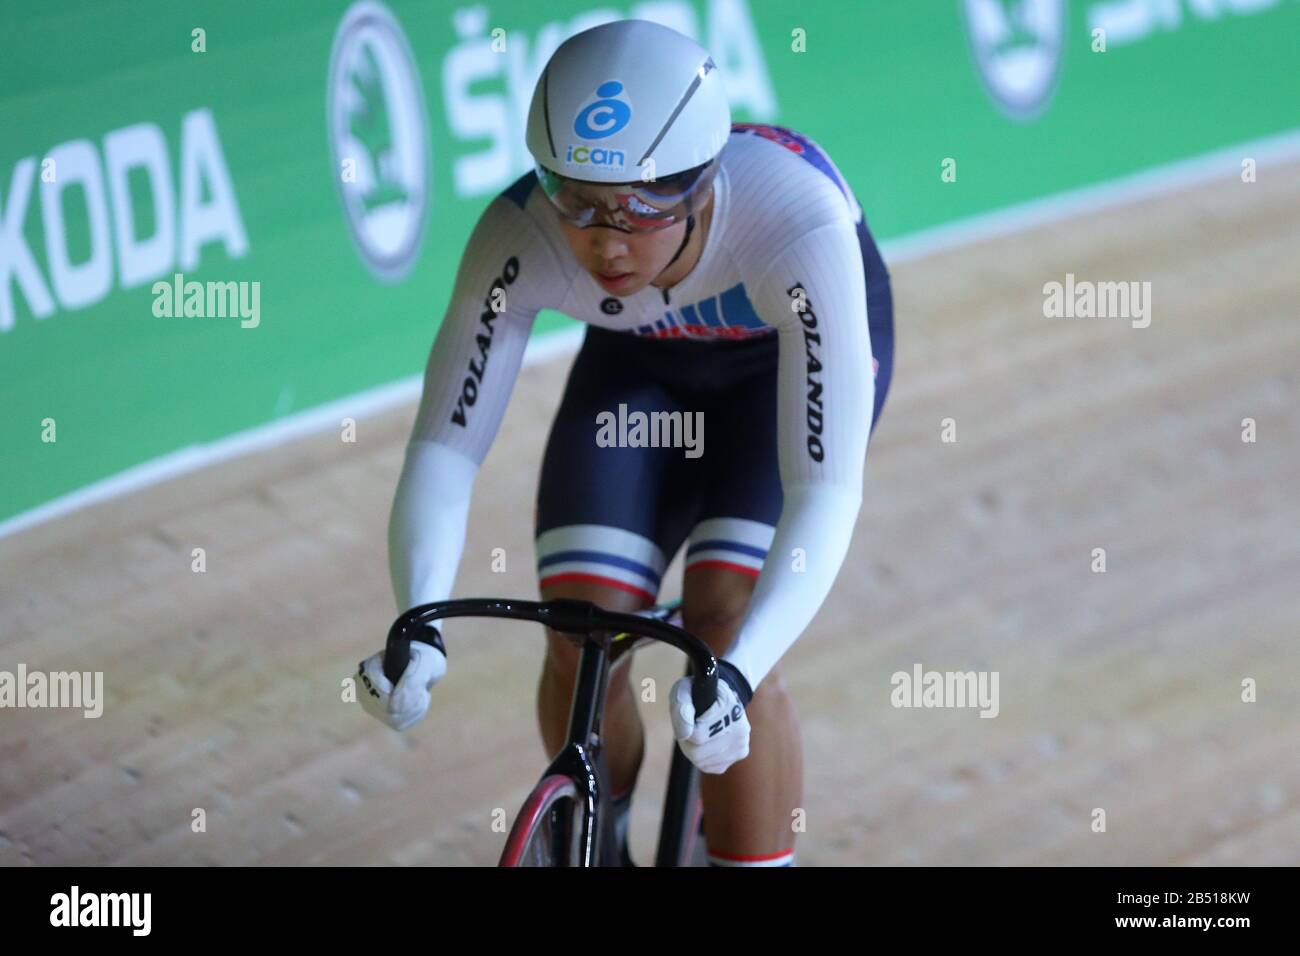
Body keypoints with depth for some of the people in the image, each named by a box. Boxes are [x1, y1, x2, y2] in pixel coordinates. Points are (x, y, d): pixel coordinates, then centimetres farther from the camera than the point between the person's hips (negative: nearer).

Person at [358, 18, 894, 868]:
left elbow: (827, 488, -44)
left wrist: (738, 670, -57)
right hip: (642, 359, 3)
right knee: (580, 635, -12)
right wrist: (418, 625, -49)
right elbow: (446, 447, -31)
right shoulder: (519, 238, -34)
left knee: (724, 630, -23)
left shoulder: (797, 227, -42)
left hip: (791, 354, -3)